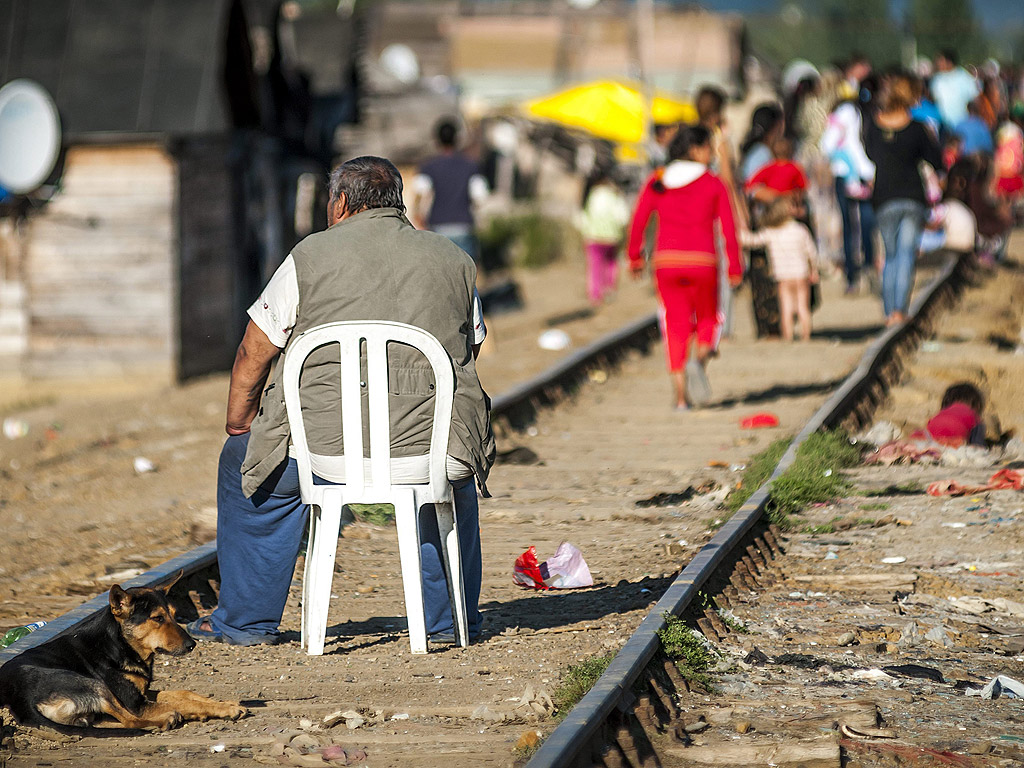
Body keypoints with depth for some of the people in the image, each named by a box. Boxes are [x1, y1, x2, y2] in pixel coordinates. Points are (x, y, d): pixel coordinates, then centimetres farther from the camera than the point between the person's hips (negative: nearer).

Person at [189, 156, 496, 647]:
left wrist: (238, 429, 22)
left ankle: (247, 620, 33)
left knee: (244, 465, 27)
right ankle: (449, 619, 38)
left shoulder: (310, 257, 0)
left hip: (330, 452, -2)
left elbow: (253, 354, 5)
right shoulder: (454, 261, 9)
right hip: (432, 450, 2)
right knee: (457, 474, 38)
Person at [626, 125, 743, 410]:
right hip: (702, 260, -2)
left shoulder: (657, 182, 6)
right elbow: (728, 228, -3)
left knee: (676, 325, 10)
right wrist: (734, 267, 3)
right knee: (708, 318, 18)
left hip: (666, 260, 2)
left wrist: (635, 258, 13)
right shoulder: (714, 184, 0)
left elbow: (638, 221, 4)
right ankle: (699, 361, -14)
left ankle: (681, 394, 2)